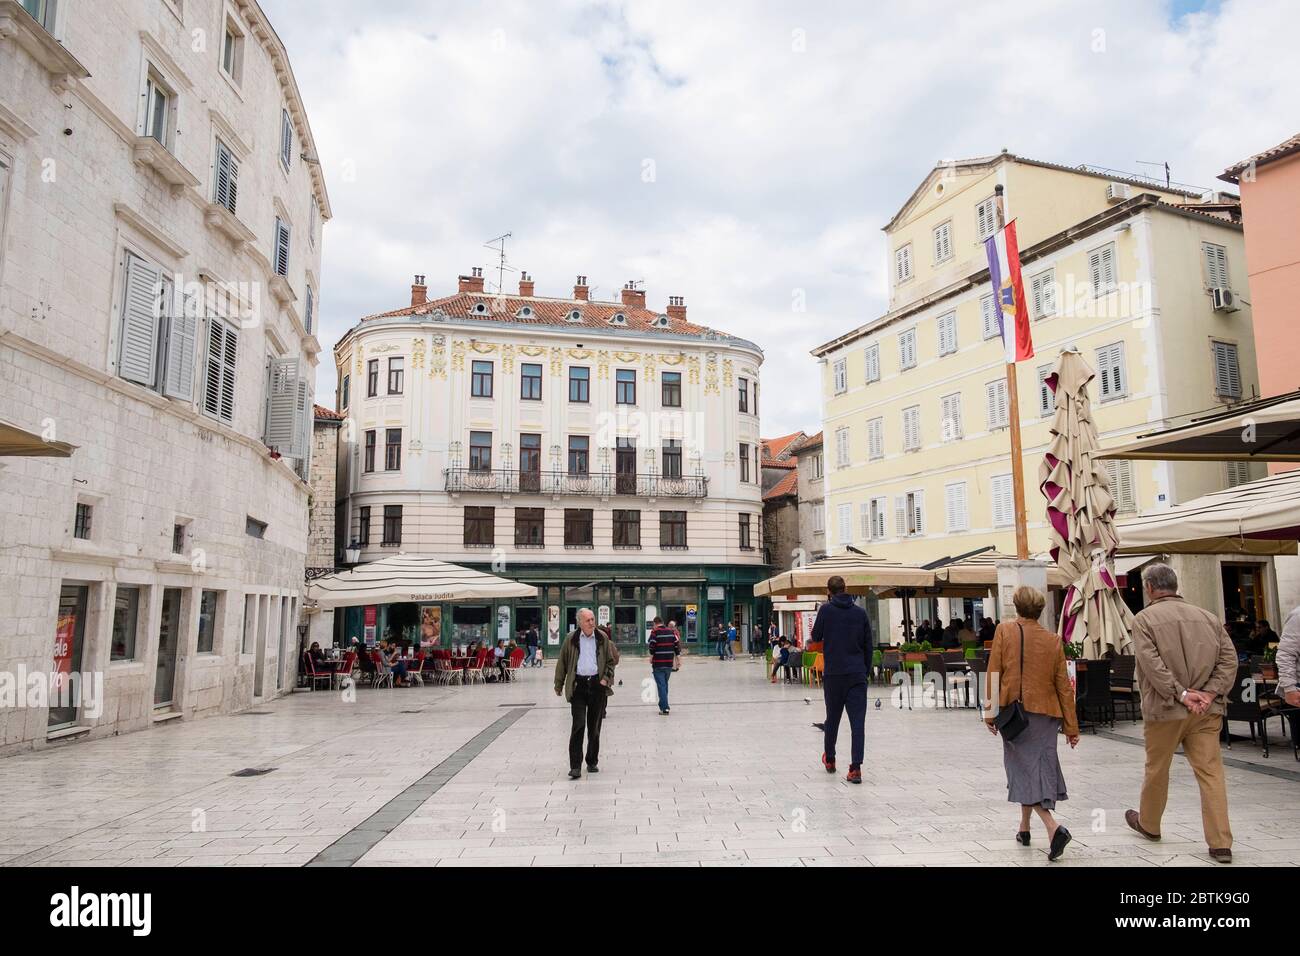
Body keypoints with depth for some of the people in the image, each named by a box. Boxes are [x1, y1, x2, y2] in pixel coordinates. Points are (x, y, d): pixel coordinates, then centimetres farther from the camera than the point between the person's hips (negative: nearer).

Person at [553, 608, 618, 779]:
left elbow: (612, 660, 11)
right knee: (578, 725, -9)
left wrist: (607, 678, -2)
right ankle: (575, 767, -6)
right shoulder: (571, 639, 1)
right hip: (578, 686, -2)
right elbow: (562, 663, 7)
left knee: (594, 727, 9)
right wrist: (559, 685, 10)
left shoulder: (602, 638, 5)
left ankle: (592, 762, 22)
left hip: (597, 684, 2)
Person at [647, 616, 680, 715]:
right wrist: (676, 660, 15)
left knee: (661, 685, -2)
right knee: (665, 684, 20)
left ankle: (664, 708, -6)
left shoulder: (655, 632, -8)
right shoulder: (671, 632, 8)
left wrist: (651, 658, 3)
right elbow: (677, 646, 8)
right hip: (669, 664, 5)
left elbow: (652, 647, -14)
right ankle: (663, 705, 28)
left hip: (658, 664, -5)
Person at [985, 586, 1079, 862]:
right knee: (1039, 767, 13)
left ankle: (1053, 827, -16)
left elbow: (994, 674, -8)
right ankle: (1024, 829, 23)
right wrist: (1071, 727, 11)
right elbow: (1064, 686, 5)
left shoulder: (1004, 631, -4)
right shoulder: (1053, 640, 3)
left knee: (1024, 769, 1)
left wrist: (991, 713, -1)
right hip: (1045, 714, 3)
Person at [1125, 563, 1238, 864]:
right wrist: (1209, 693, -4)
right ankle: (1220, 843, 3)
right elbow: (1229, 658, 3)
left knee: (1157, 770, 13)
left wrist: (1181, 694, -14)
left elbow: (1152, 663, -18)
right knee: (1211, 772, 4)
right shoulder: (1206, 617, 9)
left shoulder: (1144, 618, -7)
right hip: (1206, 712, 4)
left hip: (1165, 709, -3)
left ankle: (1148, 824, 31)